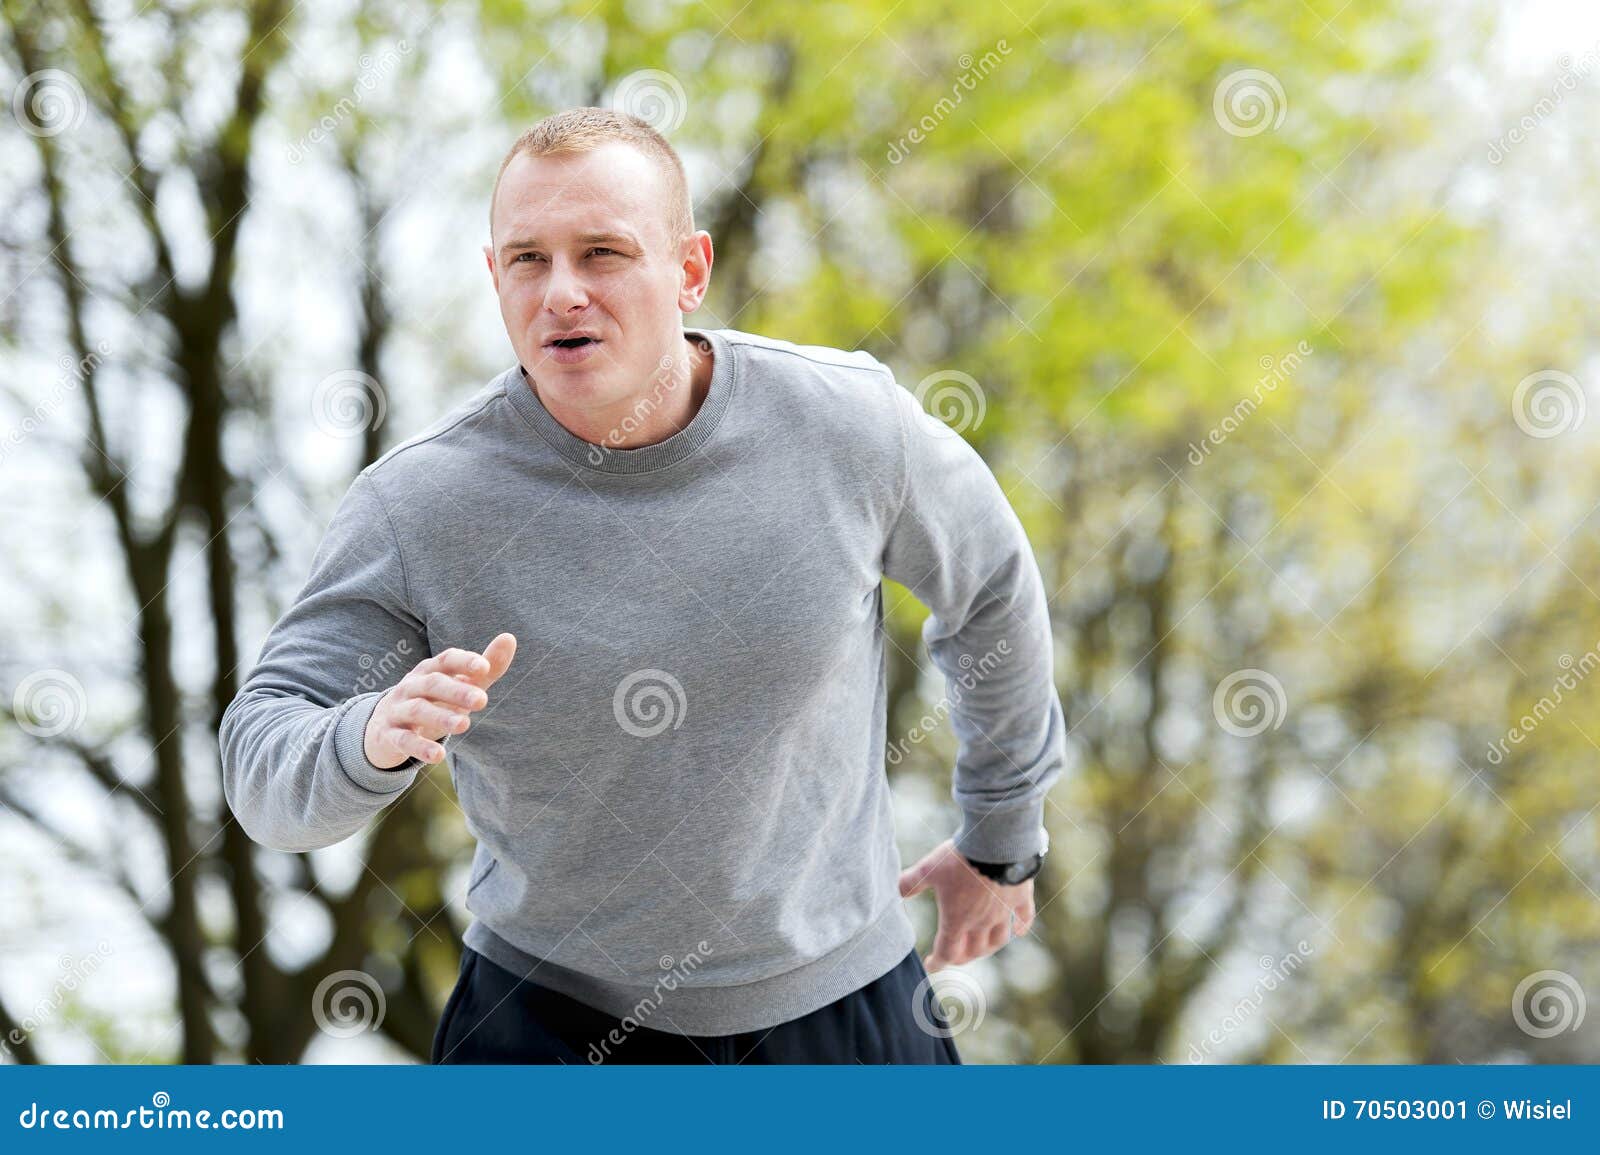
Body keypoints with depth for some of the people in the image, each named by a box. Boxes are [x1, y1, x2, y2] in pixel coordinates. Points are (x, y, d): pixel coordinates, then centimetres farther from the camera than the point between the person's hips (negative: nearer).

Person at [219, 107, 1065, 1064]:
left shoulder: (850, 422, -12)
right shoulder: (414, 507, -16)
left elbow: (992, 586, 7)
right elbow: (261, 758, -14)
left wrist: (1004, 840, 17)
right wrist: (372, 740, -38)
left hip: (839, 1001, 1)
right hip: (551, 1020, -1)